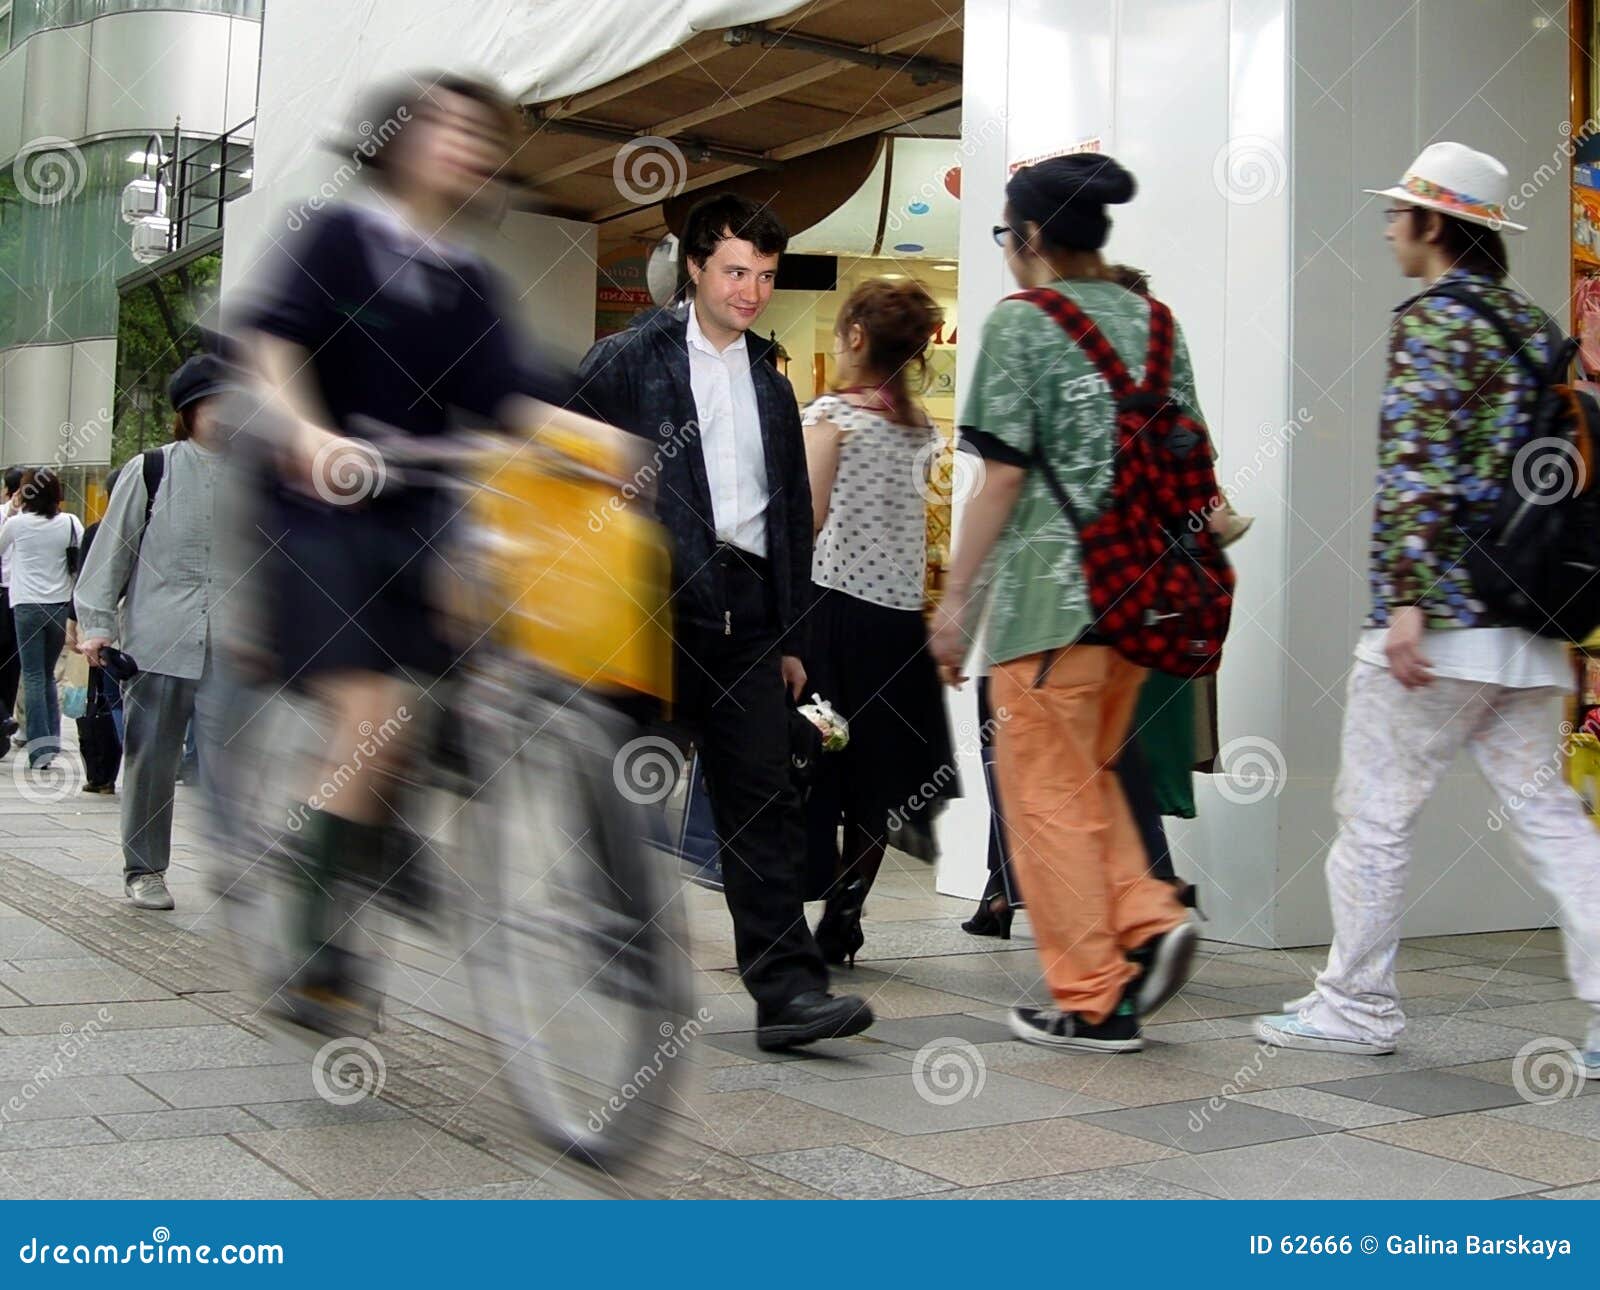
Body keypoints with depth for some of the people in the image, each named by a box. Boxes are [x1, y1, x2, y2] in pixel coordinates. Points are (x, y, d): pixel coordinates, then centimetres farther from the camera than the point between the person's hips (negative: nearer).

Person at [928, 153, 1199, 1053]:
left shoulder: (1022, 322, -6)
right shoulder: (1152, 320, 11)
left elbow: (1006, 475, -11)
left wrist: (957, 599, -5)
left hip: (1052, 590, -7)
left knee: (1049, 795, 4)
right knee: (1087, 777, 22)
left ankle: (1094, 1002, 8)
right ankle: (1149, 920, 5)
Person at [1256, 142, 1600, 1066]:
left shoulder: (1432, 322, -8)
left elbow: (1419, 468, -18)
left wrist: (1406, 599, -22)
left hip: (1441, 614, -8)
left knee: (1375, 813, 3)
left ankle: (1358, 1005, 12)